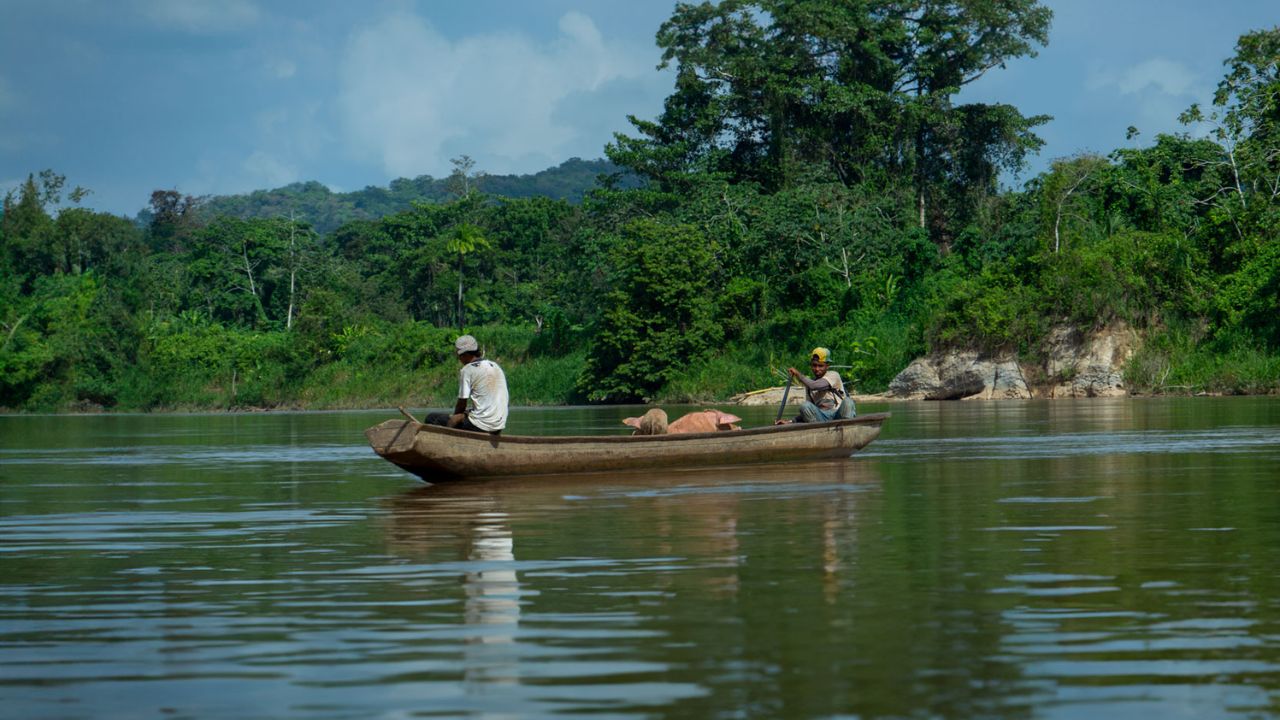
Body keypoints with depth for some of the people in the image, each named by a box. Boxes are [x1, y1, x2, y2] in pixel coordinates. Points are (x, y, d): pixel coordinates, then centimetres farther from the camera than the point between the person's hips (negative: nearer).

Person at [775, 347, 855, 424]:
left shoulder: (834, 375, 2)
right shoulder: (809, 383, 17)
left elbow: (813, 386, -17)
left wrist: (798, 375, -4)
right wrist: (791, 422, 3)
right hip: (822, 418, 3)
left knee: (847, 401, -33)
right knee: (805, 406, -23)